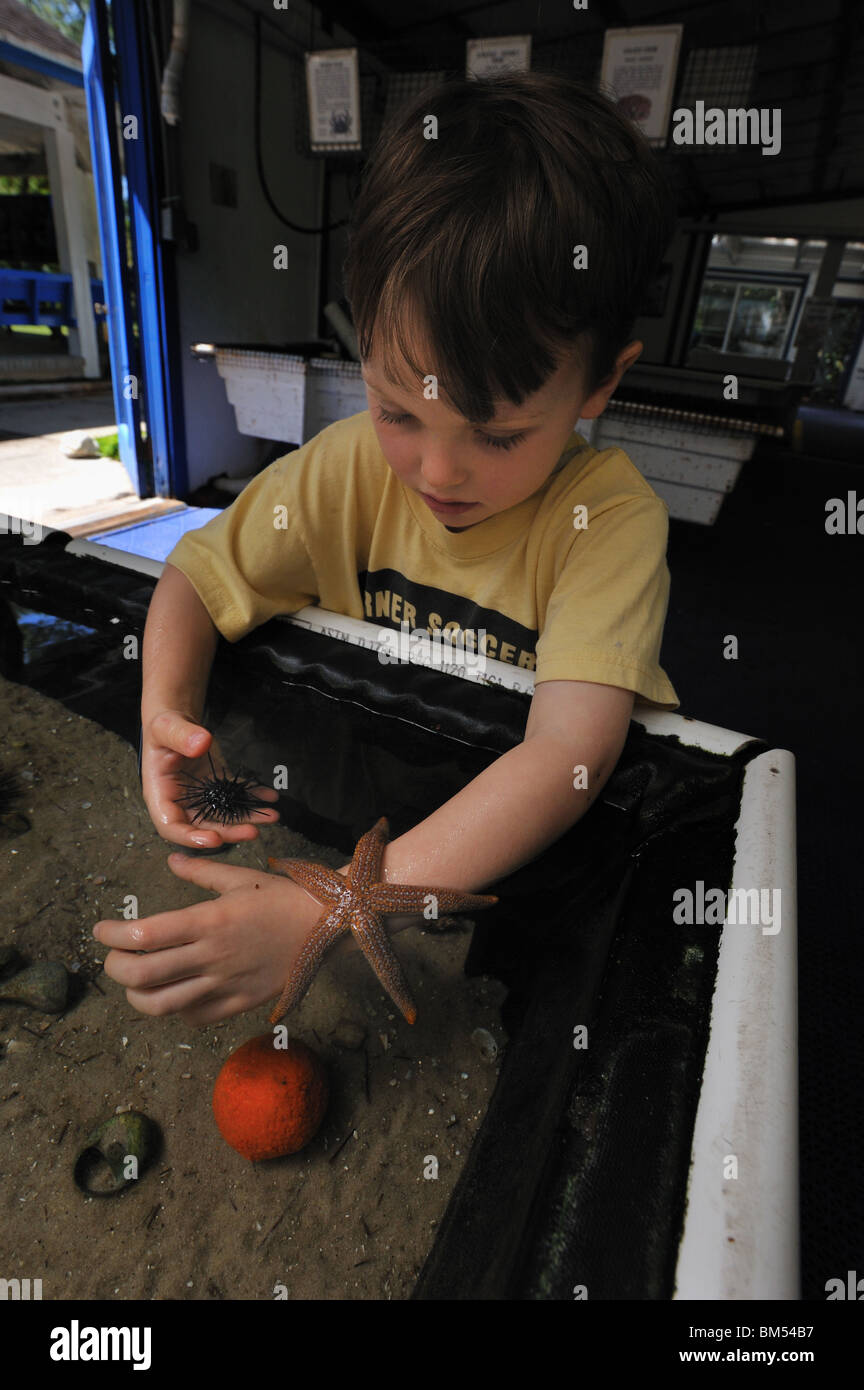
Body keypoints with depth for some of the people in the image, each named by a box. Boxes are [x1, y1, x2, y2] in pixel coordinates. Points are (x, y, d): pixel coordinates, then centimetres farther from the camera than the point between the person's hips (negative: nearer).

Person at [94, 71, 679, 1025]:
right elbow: (196, 576, -3)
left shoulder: (611, 516, -24)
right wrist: (165, 711, -24)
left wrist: (325, 916, -42)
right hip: (374, 797, 3)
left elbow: (573, 749, -35)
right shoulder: (349, 467, -13)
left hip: (555, 834, -2)